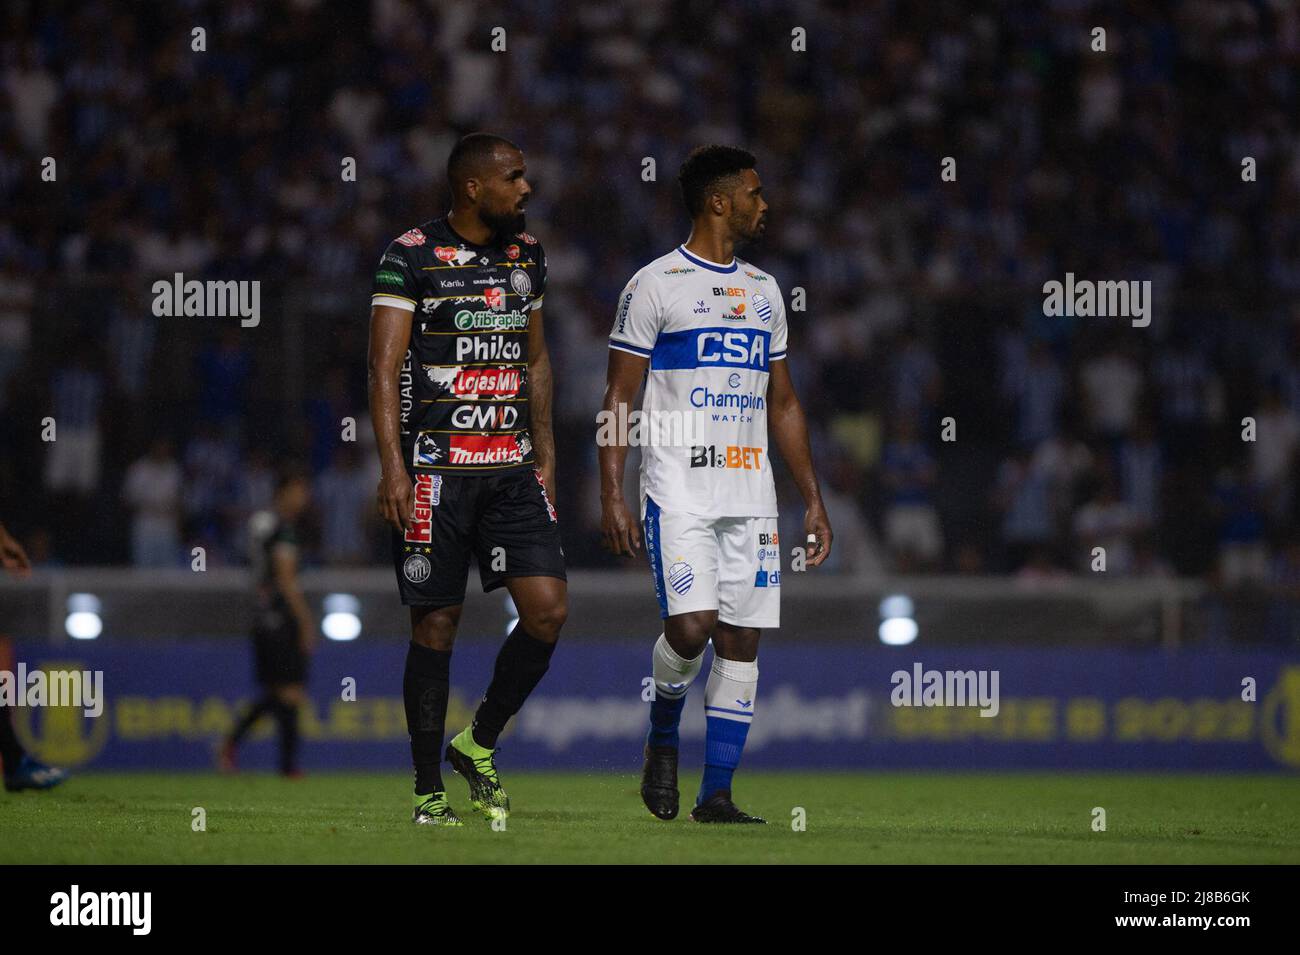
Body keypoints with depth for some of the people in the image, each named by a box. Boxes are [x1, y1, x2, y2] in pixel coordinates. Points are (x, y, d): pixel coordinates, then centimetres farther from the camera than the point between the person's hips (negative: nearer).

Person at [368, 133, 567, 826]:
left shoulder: (525, 256, 12)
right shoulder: (413, 256, -7)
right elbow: (385, 366, -9)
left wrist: (544, 454, 17)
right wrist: (393, 468, -16)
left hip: (512, 468, 5)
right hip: (436, 469, -5)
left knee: (548, 610, -6)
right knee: (436, 625, -1)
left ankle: (479, 743, 13)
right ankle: (428, 790, 8)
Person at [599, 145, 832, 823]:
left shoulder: (762, 291, 16)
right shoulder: (656, 285, -3)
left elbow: (783, 404, 20)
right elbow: (618, 398, -4)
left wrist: (814, 500, 15)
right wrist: (612, 498, -12)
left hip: (750, 497, 6)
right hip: (678, 488, -6)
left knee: (742, 641, 0)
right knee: (692, 626, -18)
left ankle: (716, 794, 5)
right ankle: (663, 737, 11)